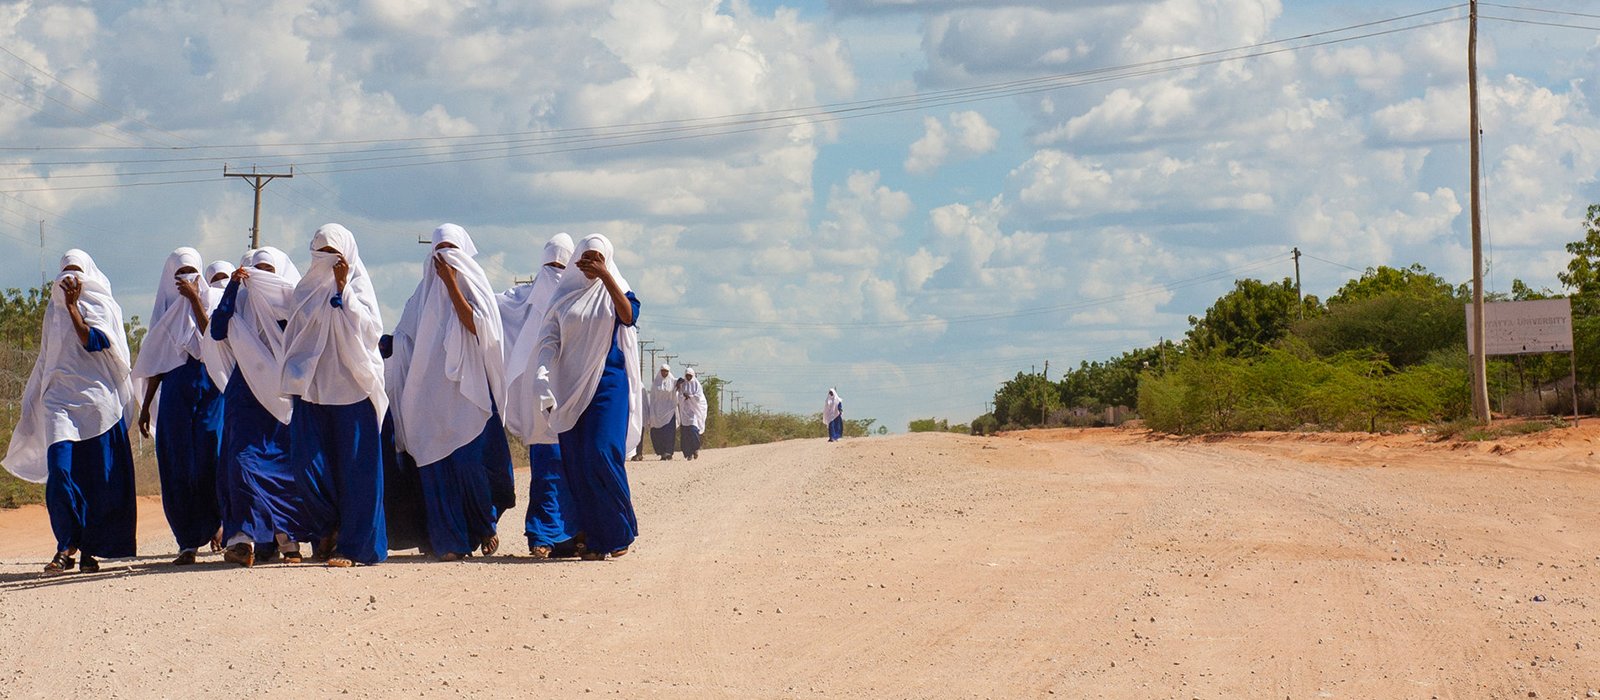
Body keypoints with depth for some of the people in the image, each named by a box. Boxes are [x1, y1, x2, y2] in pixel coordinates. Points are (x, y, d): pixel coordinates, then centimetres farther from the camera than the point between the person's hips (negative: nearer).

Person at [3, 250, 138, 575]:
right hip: (60, 399, 3)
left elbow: (93, 342, -13)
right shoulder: (54, 310, 18)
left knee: (98, 476, -2)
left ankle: (90, 549, 7)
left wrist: (72, 306, -16)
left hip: (97, 399, -3)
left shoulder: (105, 308, 5)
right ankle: (66, 547, -14)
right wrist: (32, 405, 22)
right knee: (60, 469, -14)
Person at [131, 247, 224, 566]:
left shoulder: (212, 300, 7)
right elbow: (156, 363, 17)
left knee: (211, 458, -12)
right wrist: (145, 405, 13)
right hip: (175, 393, 3)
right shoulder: (165, 311, 15)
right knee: (178, 468, -3)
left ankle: (215, 522, 11)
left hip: (209, 388, -3)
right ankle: (188, 543, -3)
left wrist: (194, 300, -13)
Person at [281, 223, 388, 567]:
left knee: (353, 468, -4)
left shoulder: (358, 285, 1)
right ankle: (327, 527, 17)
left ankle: (352, 545, 1)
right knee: (308, 464, -5)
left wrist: (342, 288, -16)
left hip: (351, 387, -4)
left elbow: (367, 328, -15)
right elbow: (293, 337, 21)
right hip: (312, 387, 4)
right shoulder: (307, 288, 14)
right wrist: (294, 378, 13)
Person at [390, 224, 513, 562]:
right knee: (436, 464, -4)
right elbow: (405, 335, 19)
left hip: (468, 390, -4)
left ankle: (485, 527, 12)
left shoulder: (475, 285, 4)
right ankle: (450, 542, -2)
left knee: (469, 461, -10)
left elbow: (477, 326, -12)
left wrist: (451, 284, -10)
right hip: (432, 392, 4)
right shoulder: (425, 292, 15)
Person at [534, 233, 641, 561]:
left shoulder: (616, 292, 6)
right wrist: (542, 375, -12)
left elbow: (629, 315, -17)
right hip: (571, 387, 3)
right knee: (576, 461, 0)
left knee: (601, 454, -16)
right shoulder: (565, 297, 12)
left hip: (608, 384, -3)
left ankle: (618, 533, -4)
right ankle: (593, 537, 5)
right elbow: (550, 340, 5)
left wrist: (605, 276, -22)